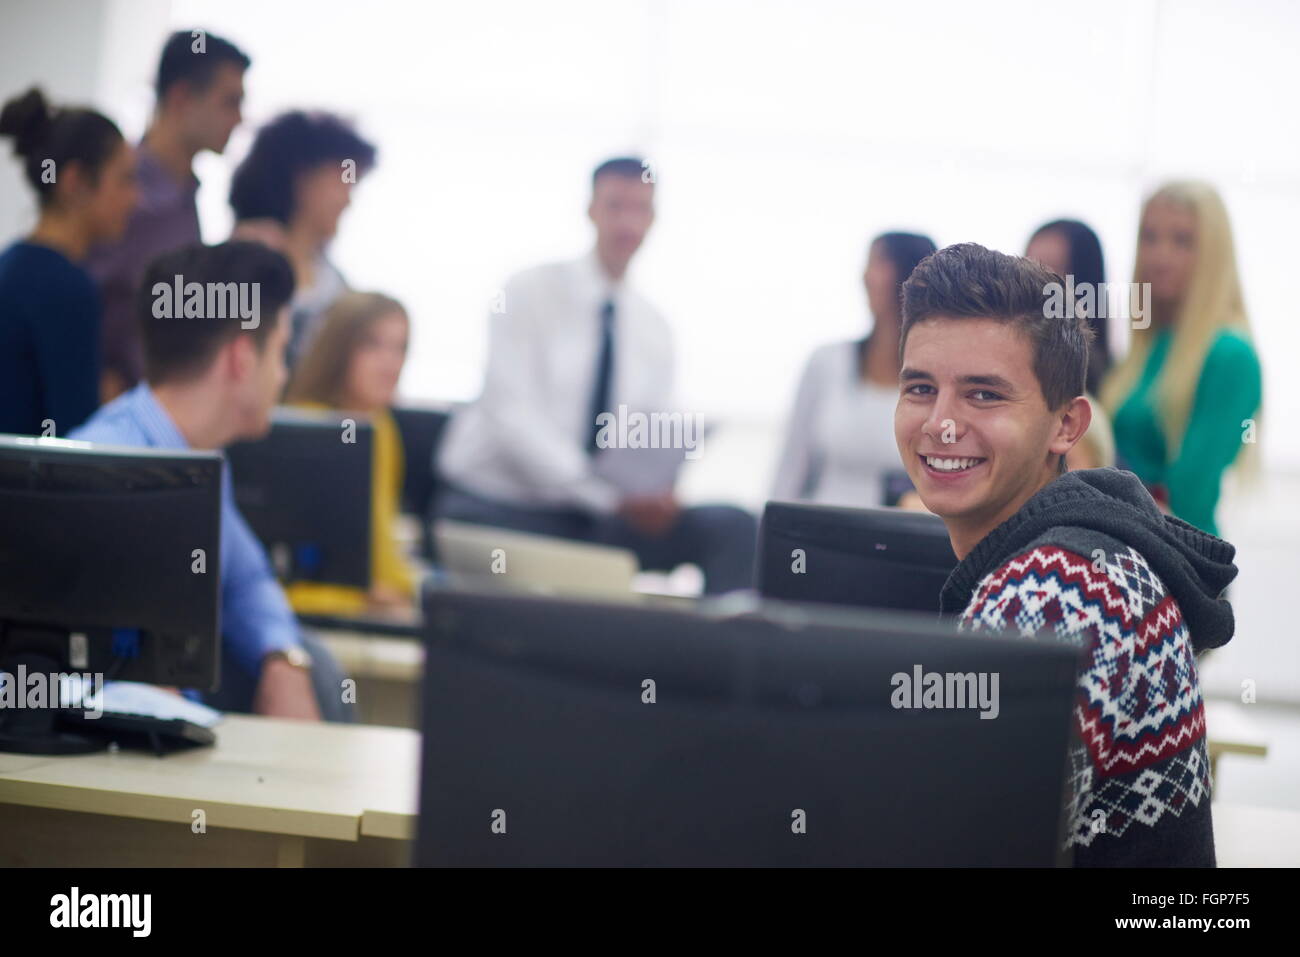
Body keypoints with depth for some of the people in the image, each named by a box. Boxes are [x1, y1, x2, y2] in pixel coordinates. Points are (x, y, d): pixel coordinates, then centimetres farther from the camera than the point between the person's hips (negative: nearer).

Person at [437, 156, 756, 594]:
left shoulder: (653, 327, 11)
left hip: (589, 518, 4)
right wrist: (612, 496, -25)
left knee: (732, 527, -18)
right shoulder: (528, 294, -5)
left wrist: (657, 494, -16)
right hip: (500, 507, -4)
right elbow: (512, 415, -16)